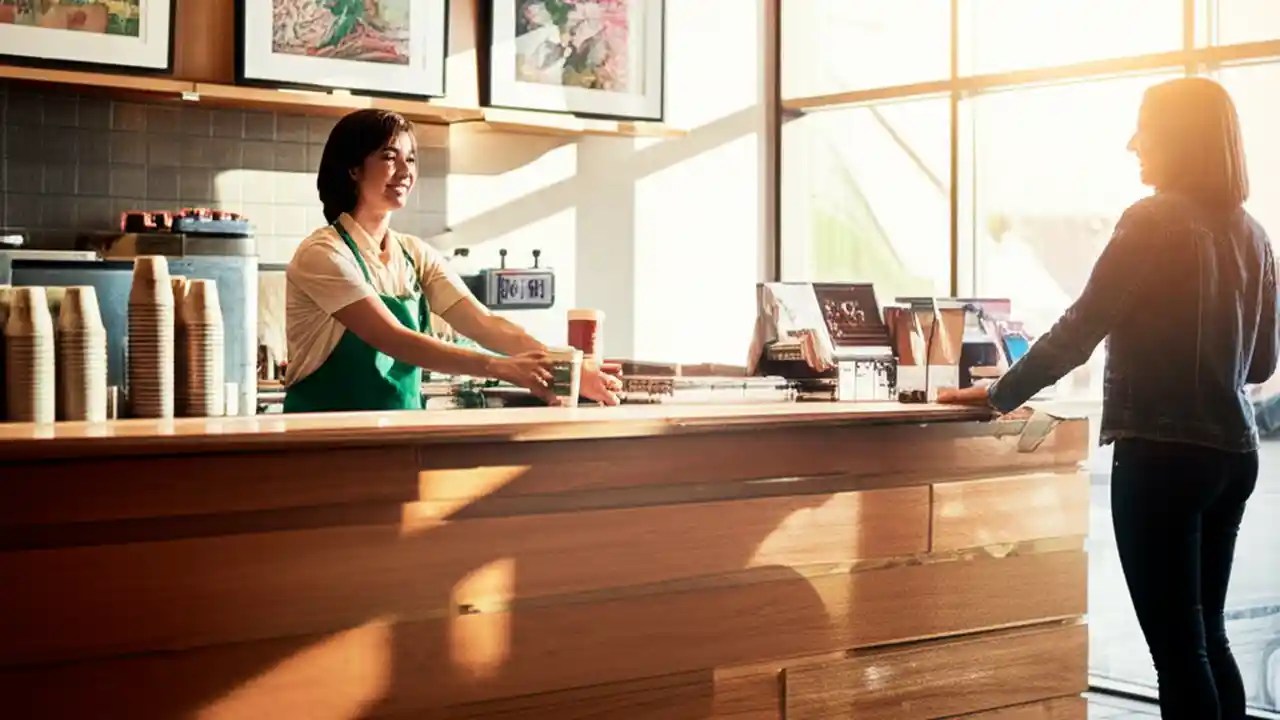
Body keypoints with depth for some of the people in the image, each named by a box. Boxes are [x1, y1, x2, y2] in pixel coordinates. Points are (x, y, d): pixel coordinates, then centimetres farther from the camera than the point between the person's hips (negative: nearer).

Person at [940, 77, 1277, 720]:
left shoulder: (1153, 221, -10)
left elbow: (1079, 329, -11)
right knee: (1205, 634, 17)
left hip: (1161, 453, -7)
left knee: (1177, 643, -3)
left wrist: (1000, 395, -2)